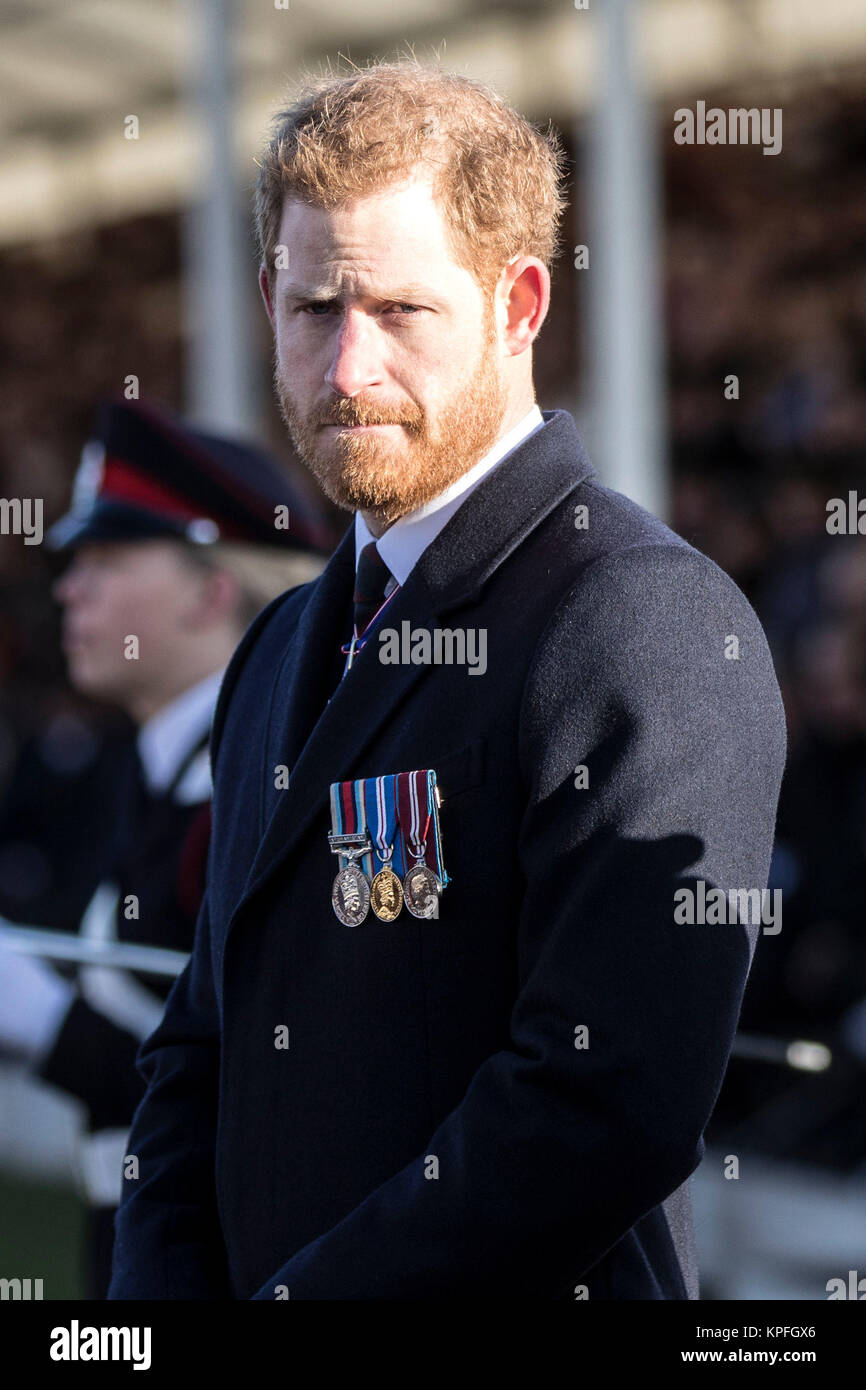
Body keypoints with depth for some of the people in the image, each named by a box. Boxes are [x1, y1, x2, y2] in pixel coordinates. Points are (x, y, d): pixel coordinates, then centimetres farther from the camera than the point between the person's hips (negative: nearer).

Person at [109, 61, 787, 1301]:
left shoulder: (656, 628, -13)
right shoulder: (283, 650, 15)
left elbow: (610, 1114, -21)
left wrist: (294, 1299, -16)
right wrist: (158, 1293, -1)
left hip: (522, 1293, -6)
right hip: (237, 1273, 6)